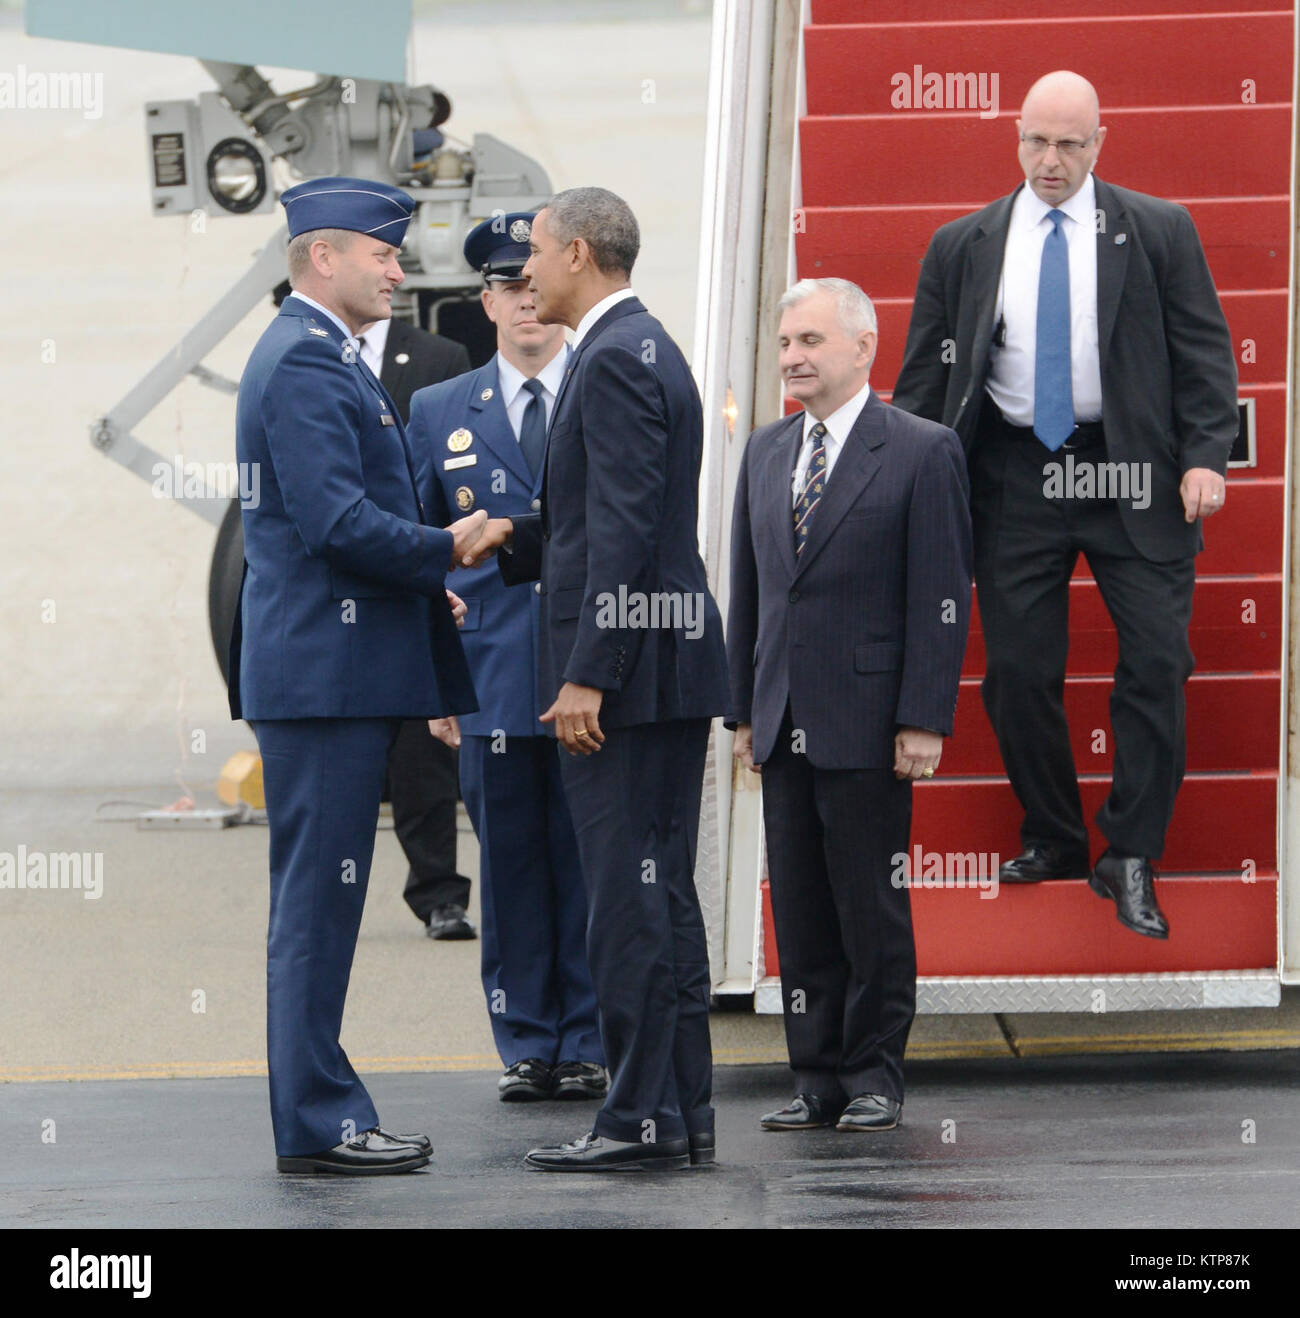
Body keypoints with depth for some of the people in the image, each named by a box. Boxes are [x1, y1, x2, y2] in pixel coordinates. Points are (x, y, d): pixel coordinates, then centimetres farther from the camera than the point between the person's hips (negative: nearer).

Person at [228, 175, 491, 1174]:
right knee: (318, 897, -8)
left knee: (321, 900, 11)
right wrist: (446, 550, -10)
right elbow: (337, 522, -22)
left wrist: (423, 590, 16)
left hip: (340, 669, 11)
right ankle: (316, 1121, -7)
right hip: (323, 670, -11)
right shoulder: (305, 363, -14)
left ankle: (324, 1113, 15)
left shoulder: (325, 360, 20)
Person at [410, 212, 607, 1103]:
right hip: (490, 680, 2)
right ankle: (528, 1046, 11)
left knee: (590, 862, -1)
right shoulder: (440, 413, 12)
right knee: (510, 864, 4)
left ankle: (589, 1045, 7)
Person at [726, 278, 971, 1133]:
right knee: (800, 910, 7)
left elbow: (942, 597, -8)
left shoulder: (923, 452, -5)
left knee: (871, 907, -1)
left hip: (868, 724, -6)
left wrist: (924, 720, -13)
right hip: (785, 724, 6)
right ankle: (818, 1079, 12)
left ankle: (875, 1078, 7)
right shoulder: (766, 453, 15)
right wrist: (744, 709, 12)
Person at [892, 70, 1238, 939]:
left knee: (1157, 661, -6)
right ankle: (1053, 840, 20)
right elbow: (925, 376, 11)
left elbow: (1203, 350, 3)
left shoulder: (1158, 233, 4)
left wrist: (1205, 456, -8)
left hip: (1131, 477, -1)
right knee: (1018, 669, 2)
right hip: (1014, 477, 2)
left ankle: (1130, 859, 2)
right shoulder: (963, 247, 8)